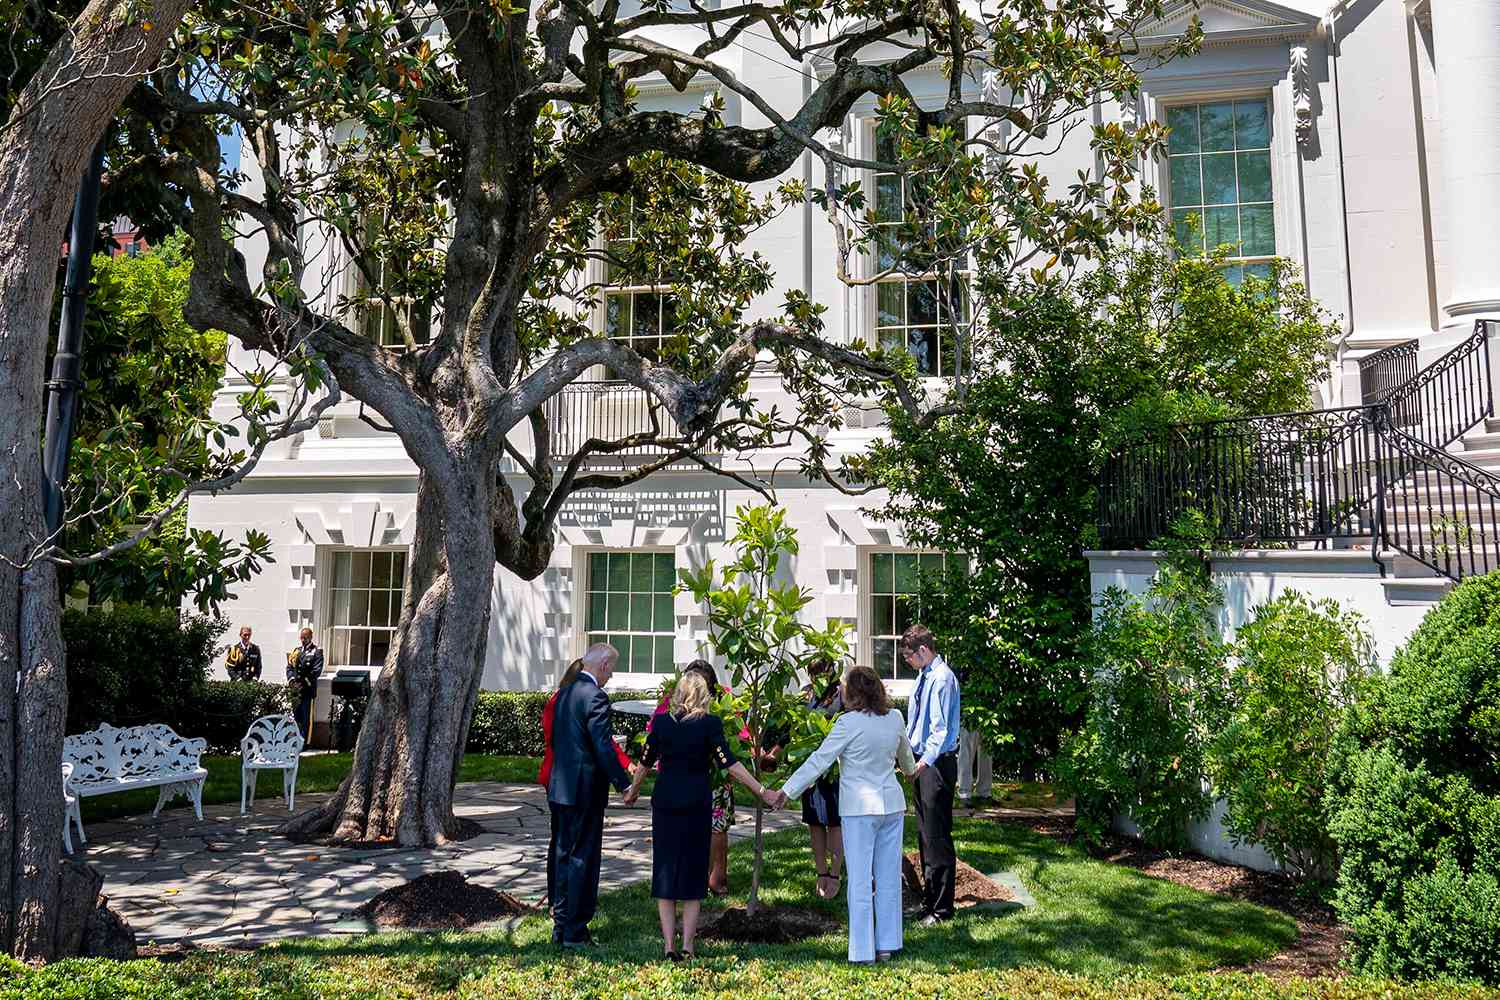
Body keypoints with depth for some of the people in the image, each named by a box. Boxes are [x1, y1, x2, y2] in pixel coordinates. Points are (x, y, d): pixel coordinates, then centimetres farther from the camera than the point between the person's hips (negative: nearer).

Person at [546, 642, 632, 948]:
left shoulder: (564, 693, 9)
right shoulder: (595, 697, -17)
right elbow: (603, 747, -20)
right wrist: (624, 783, -13)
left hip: (558, 788, 9)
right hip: (584, 791, -9)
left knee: (561, 854, 16)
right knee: (582, 859, 1)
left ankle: (560, 926, 26)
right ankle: (575, 931, 8)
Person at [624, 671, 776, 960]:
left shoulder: (661, 721, -1)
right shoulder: (710, 724, -9)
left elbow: (646, 761, 7)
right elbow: (728, 764, -13)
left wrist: (633, 791, 24)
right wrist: (761, 791, -10)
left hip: (665, 801, 2)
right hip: (697, 804, -2)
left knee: (665, 871, 11)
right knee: (693, 871, 10)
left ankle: (669, 943, 9)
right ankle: (687, 944, 9)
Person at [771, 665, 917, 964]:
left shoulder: (849, 723, -15)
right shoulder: (895, 718, 3)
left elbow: (820, 760, -13)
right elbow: (905, 753, 21)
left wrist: (787, 790, -6)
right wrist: (911, 769, 44)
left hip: (860, 808, -6)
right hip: (892, 805, 6)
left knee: (860, 880, 2)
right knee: (889, 877, 13)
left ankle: (863, 951, 5)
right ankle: (887, 945, 21)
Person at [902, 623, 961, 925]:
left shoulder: (942, 678, -18)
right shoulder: (924, 676, 11)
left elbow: (941, 727, -21)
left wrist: (926, 761, -21)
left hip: (937, 764, -10)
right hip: (921, 761, 10)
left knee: (937, 837, -3)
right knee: (924, 833, 18)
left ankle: (942, 908, 7)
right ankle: (929, 896, 31)